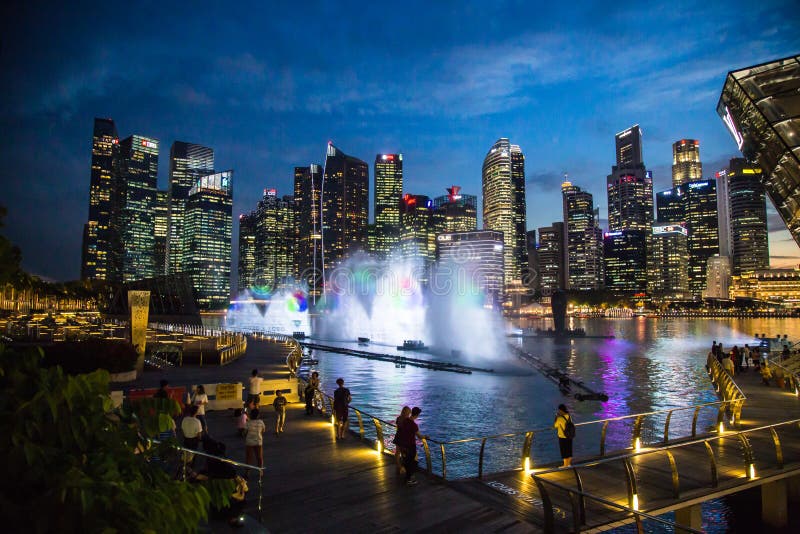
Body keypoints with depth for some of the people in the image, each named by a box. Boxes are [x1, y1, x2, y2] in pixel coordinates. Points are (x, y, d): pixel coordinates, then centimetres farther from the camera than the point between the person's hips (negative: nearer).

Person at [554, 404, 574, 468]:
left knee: (564, 451, 9)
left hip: (562, 437, -6)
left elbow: (554, 426, -12)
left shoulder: (560, 418, -26)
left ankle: (565, 465, 21)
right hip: (569, 436, 6)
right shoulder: (569, 416, -7)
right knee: (569, 450, 19)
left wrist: (556, 417, -5)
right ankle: (569, 463, 34)